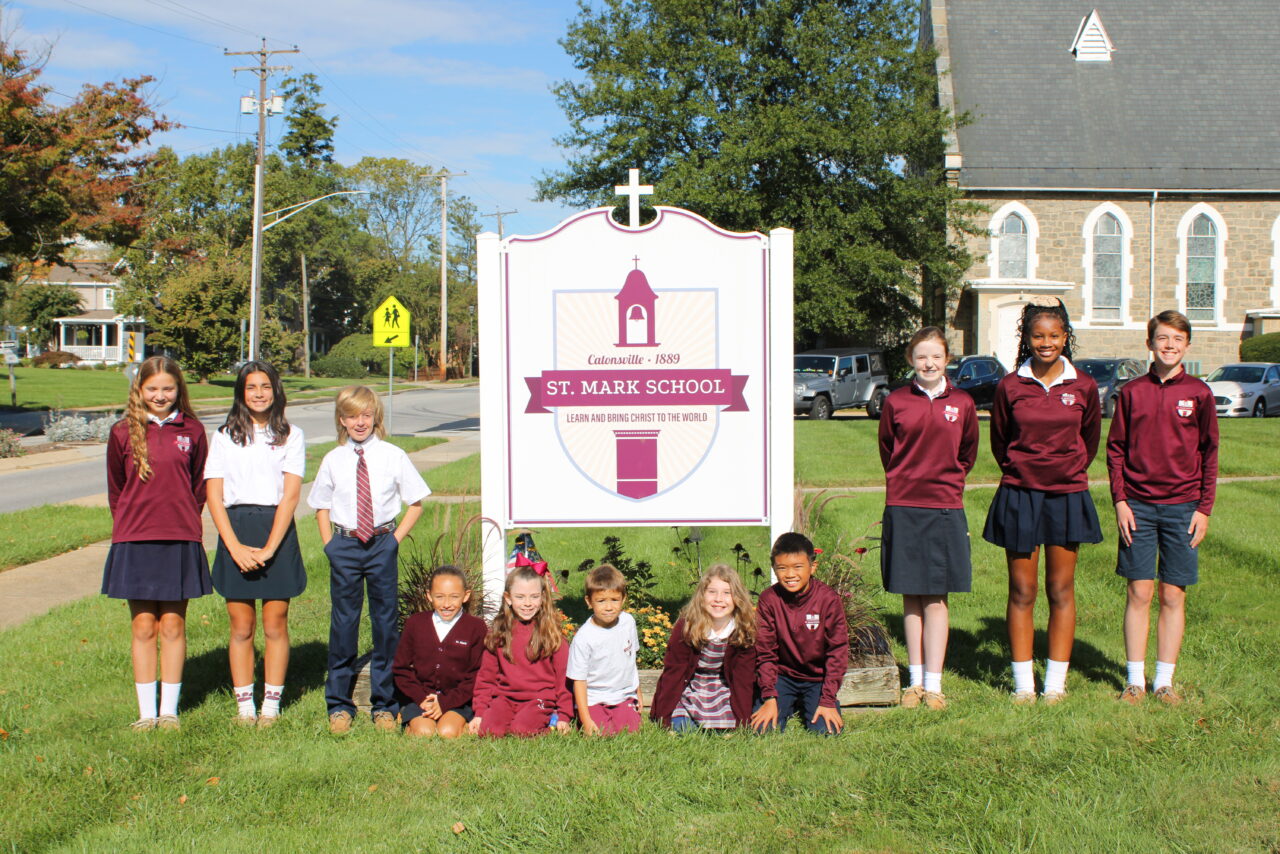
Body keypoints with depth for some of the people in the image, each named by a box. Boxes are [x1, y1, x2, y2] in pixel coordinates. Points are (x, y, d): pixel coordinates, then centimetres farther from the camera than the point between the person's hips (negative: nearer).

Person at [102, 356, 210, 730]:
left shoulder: (192, 431, 2)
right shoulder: (124, 433, 1)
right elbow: (115, 490, 12)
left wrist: (183, 520, 8)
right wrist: (131, 522, 10)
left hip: (180, 541, 0)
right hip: (135, 542, 0)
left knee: (173, 625, 5)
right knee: (143, 627, 4)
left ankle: (169, 710, 14)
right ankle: (146, 711, 12)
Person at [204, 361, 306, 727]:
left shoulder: (290, 436, 5)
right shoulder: (225, 437, 8)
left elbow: (290, 495, -3)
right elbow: (214, 496, 2)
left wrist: (268, 548, -11)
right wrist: (236, 547, -9)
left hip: (277, 532, -1)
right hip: (235, 531, 1)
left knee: (275, 625, 2)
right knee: (241, 627, 3)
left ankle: (271, 704, 11)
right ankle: (244, 705, 12)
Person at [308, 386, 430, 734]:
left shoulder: (393, 456, -2)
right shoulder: (333, 460, 2)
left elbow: (416, 501, 5)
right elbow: (321, 506, 14)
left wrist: (396, 538, -2)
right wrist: (330, 545, 4)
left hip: (382, 545, -1)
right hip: (344, 546, 1)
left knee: (385, 621, 5)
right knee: (343, 623, 6)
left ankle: (384, 704, 16)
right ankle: (339, 705, 17)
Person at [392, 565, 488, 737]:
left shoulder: (476, 628, -1)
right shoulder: (415, 623, 5)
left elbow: (478, 676, -4)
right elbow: (401, 668, 6)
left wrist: (445, 703, -13)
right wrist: (422, 699, -9)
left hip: (458, 699, -2)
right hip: (420, 696, 2)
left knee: (448, 733, -27)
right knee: (423, 732, -23)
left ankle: (466, 725, 3)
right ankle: (409, 724, 7)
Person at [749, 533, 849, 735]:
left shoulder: (828, 599, -15)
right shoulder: (768, 600, -11)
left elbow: (837, 652, -10)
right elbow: (764, 652, -6)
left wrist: (828, 701, -13)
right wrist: (770, 698, -11)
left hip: (818, 678, -1)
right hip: (782, 676, 1)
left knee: (825, 730, -19)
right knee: (763, 728, -16)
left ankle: (808, 706, 15)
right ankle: (791, 705, 17)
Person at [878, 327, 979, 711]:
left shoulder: (962, 404, 3)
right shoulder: (896, 402, 1)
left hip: (945, 509, 0)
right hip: (903, 508, 0)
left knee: (936, 597, 2)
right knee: (911, 597, 6)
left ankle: (933, 683, 9)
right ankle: (915, 681, 16)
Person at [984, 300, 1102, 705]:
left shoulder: (1083, 387, -1)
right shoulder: (1010, 386, -3)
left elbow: (1090, 439, 14)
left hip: (1067, 496, 1)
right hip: (1019, 496, 0)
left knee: (1061, 592, 6)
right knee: (1022, 592, 4)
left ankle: (1056, 682, 15)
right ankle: (1023, 683, 13)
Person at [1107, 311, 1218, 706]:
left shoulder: (1199, 393, 2)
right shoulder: (1132, 392, 3)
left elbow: (1209, 453, 5)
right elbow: (1115, 448, 6)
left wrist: (1204, 508, 0)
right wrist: (1119, 500, -3)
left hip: (1182, 507, 0)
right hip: (1138, 506, 0)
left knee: (1173, 596, 4)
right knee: (1139, 593, 1)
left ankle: (1164, 681, 13)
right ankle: (1135, 680, 10)